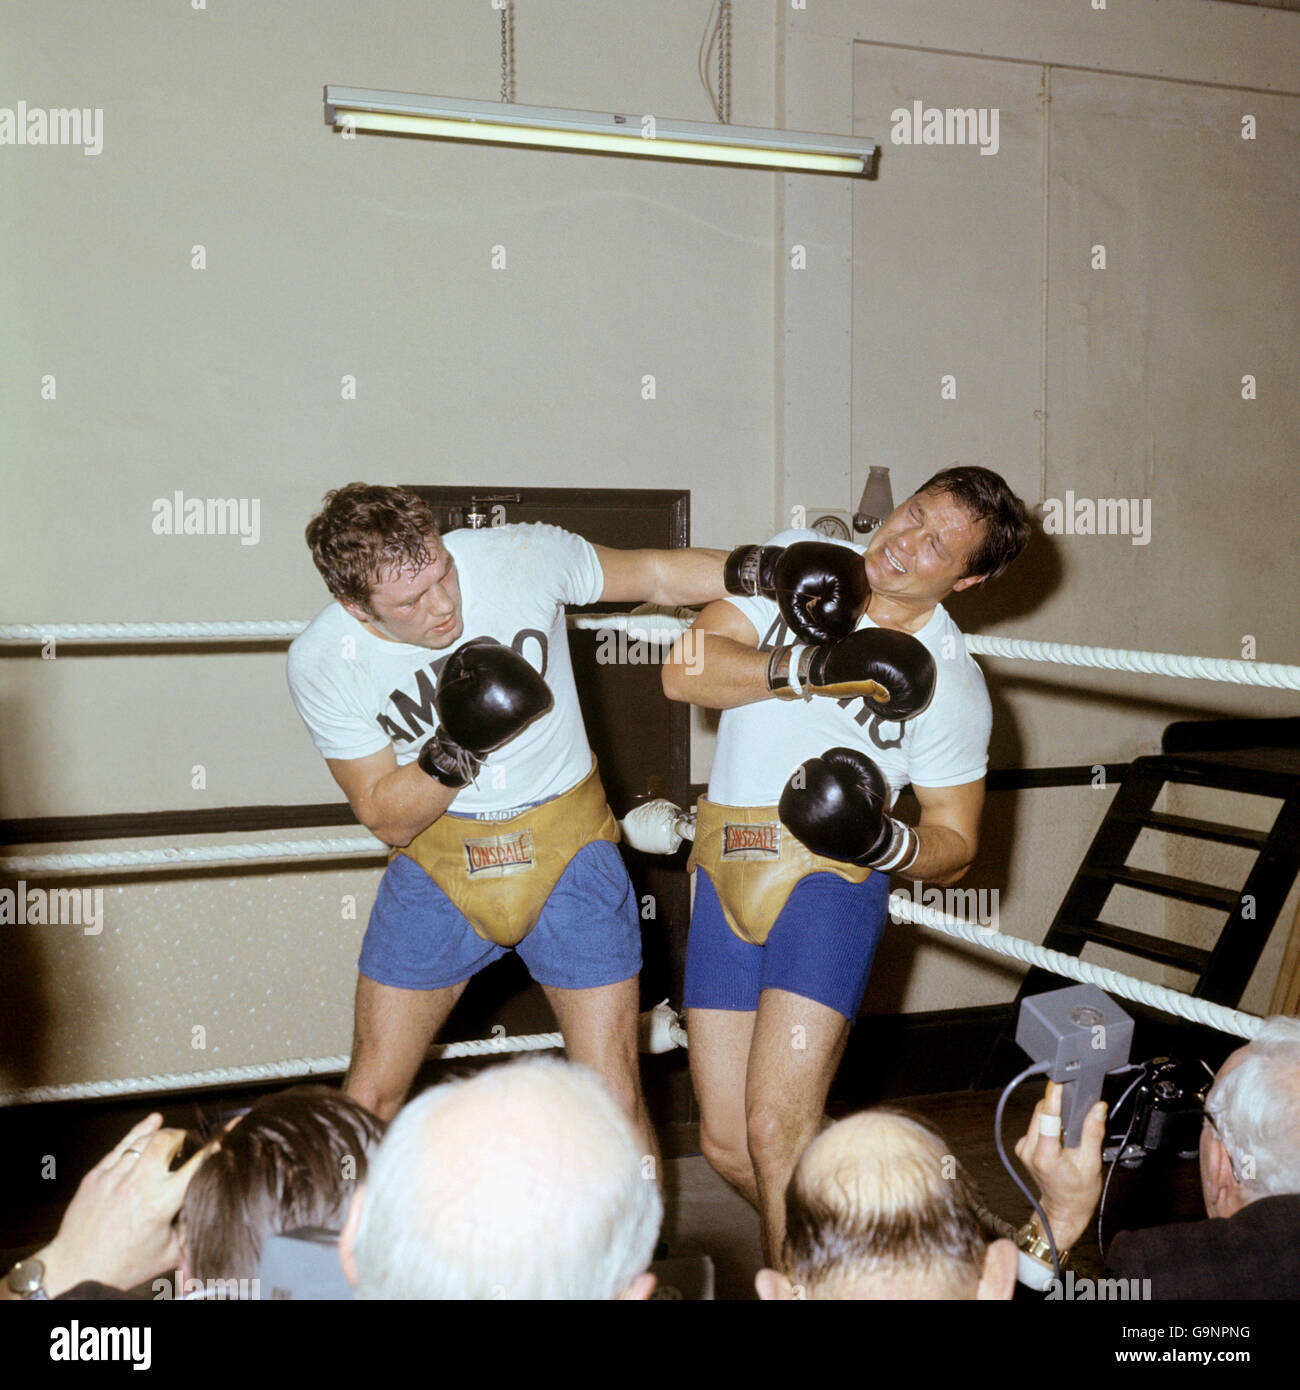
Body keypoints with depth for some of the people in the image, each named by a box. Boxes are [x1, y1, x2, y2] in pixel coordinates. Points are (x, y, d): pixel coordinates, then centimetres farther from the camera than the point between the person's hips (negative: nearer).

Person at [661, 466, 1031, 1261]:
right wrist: (808, 668, -18)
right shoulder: (794, 560, 4)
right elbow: (686, 670, -6)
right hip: (727, 871, 3)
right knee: (727, 1144, 7)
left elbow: (956, 846, 4)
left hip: (830, 877, -3)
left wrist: (887, 841, -17)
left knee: (777, 1129, -15)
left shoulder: (951, 683, -1)